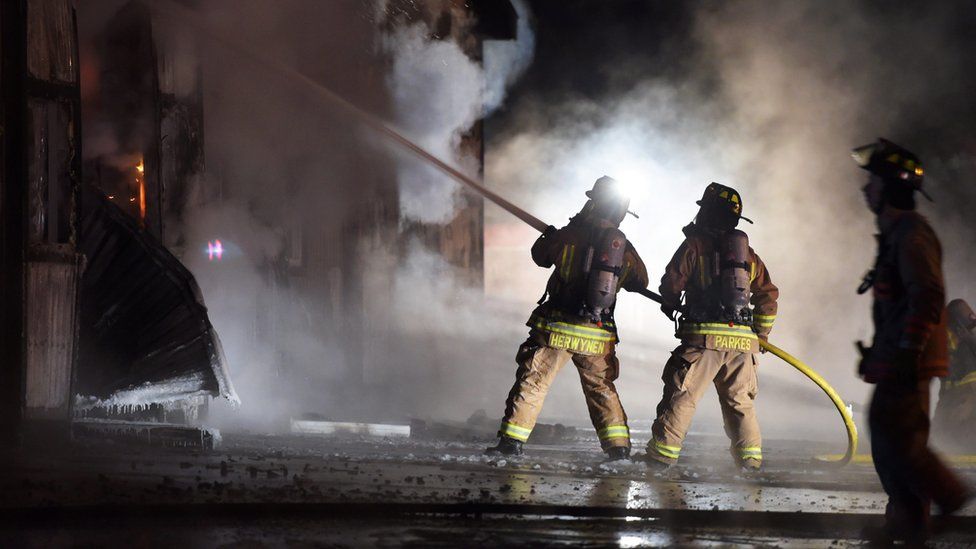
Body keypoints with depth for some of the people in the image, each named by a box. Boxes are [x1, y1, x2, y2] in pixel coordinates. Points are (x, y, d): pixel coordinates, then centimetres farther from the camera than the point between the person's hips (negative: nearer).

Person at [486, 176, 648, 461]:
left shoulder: (570, 234, -7)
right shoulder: (624, 245, 2)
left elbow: (540, 256, 8)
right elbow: (641, 281, 15)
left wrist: (548, 236, 29)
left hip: (557, 329, -3)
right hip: (598, 335, 3)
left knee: (532, 381, 3)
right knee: (602, 387, 17)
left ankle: (512, 440, -2)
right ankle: (619, 445, 13)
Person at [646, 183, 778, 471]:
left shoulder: (695, 245, 1)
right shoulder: (747, 253, 17)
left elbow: (671, 284, -3)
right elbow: (768, 295, 18)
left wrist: (670, 305, 19)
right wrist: (761, 334, 28)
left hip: (704, 337, -5)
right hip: (742, 340, 5)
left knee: (681, 396, -3)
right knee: (740, 403, 13)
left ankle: (662, 455, -9)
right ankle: (751, 460, 8)